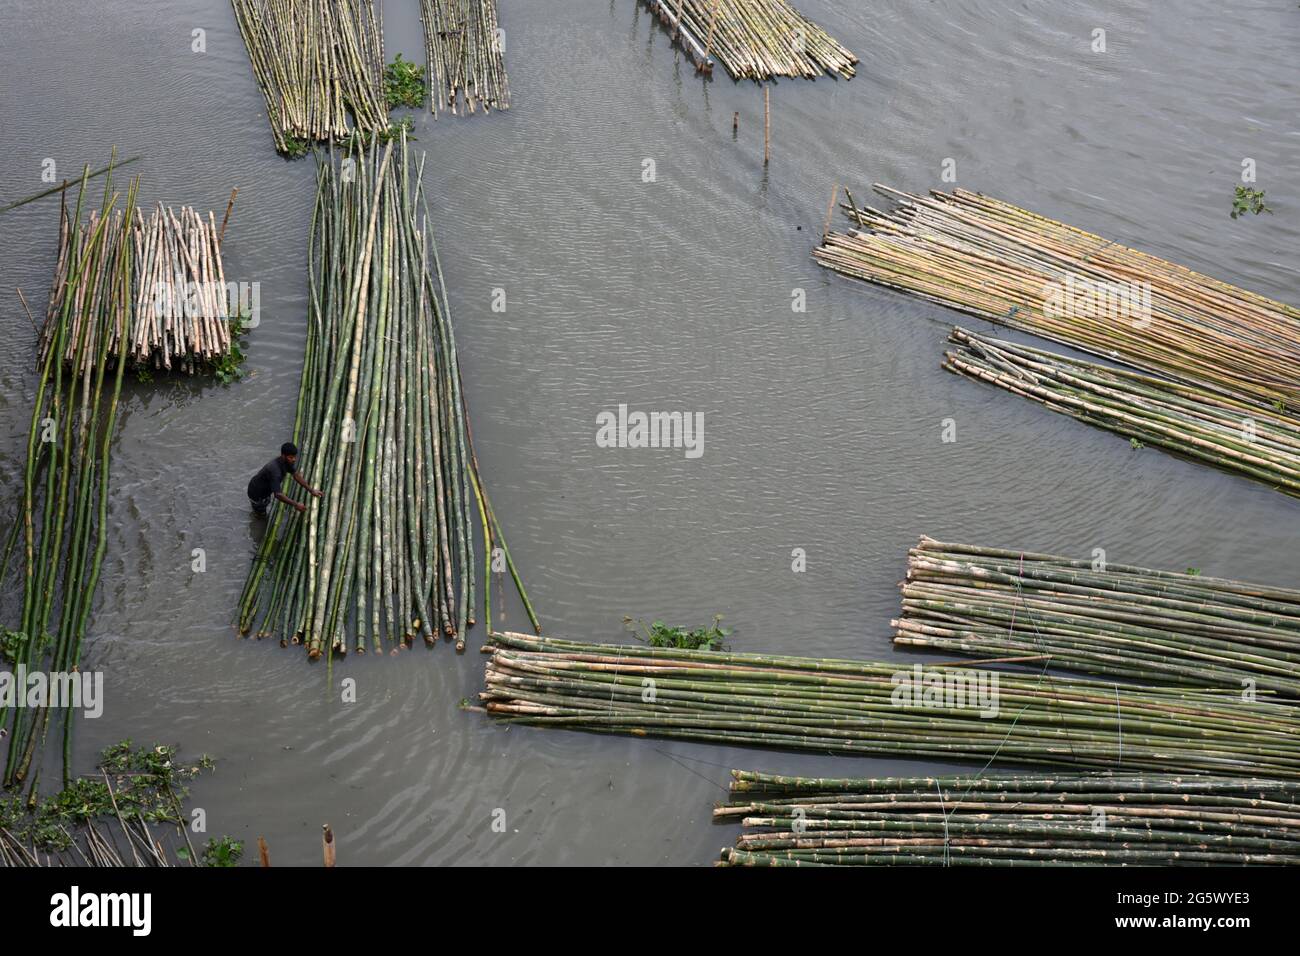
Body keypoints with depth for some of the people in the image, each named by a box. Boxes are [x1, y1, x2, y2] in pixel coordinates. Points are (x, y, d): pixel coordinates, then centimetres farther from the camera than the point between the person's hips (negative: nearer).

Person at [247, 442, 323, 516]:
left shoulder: (287, 462, -13)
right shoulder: (275, 470, -38)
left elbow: (296, 475, 3)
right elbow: (278, 495, -41)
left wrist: (311, 490, -1)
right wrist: (296, 505, -42)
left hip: (267, 490, 8)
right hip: (257, 494, -8)